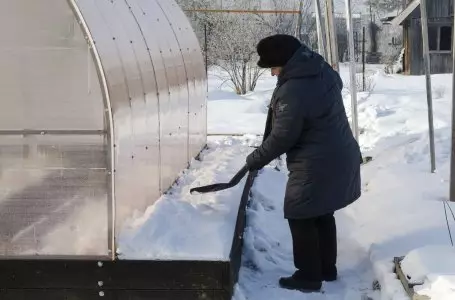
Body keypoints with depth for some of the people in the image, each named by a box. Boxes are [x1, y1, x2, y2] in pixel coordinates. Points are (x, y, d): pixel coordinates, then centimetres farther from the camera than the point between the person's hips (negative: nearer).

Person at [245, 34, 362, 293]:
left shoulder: (293, 91, -25)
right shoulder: (323, 70, 2)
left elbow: (281, 137, -20)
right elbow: (338, 84, 27)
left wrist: (255, 160, -4)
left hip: (316, 165, -9)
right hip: (339, 157, 9)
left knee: (301, 218, 5)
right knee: (323, 214, 21)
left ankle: (309, 276, 15)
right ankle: (327, 268, 33)